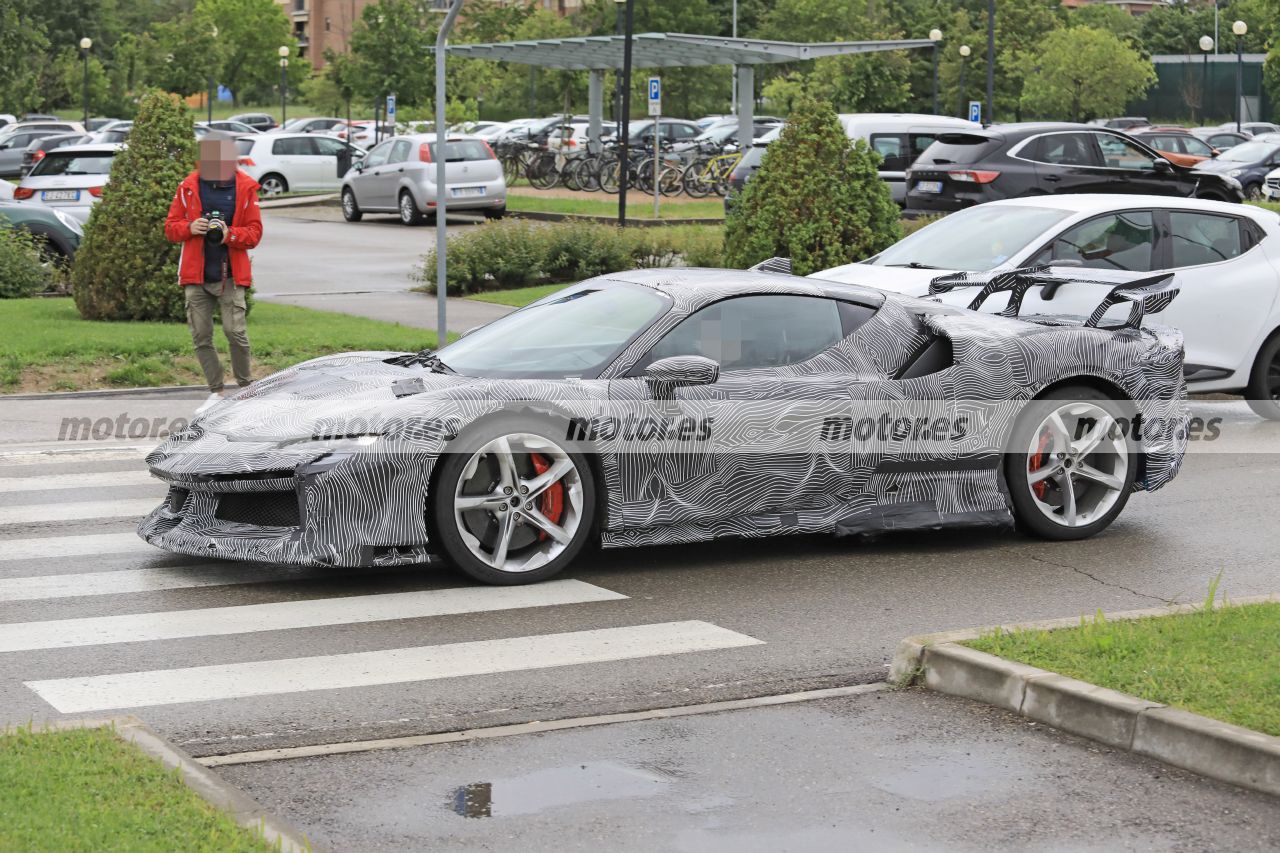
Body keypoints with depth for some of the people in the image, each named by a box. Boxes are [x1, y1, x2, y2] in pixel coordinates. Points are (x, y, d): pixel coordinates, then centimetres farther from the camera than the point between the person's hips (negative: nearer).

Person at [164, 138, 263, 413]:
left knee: (236, 333, -10)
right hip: (196, 276, 2)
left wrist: (230, 234, -18)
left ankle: (246, 388, 9)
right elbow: (170, 228, 8)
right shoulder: (188, 187, 5)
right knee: (201, 337, 3)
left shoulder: (246, 188, 1)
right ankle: (216, 393, 14)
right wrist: (189, 228, -13)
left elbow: (254, 232, 1)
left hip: (230, 276, -2)